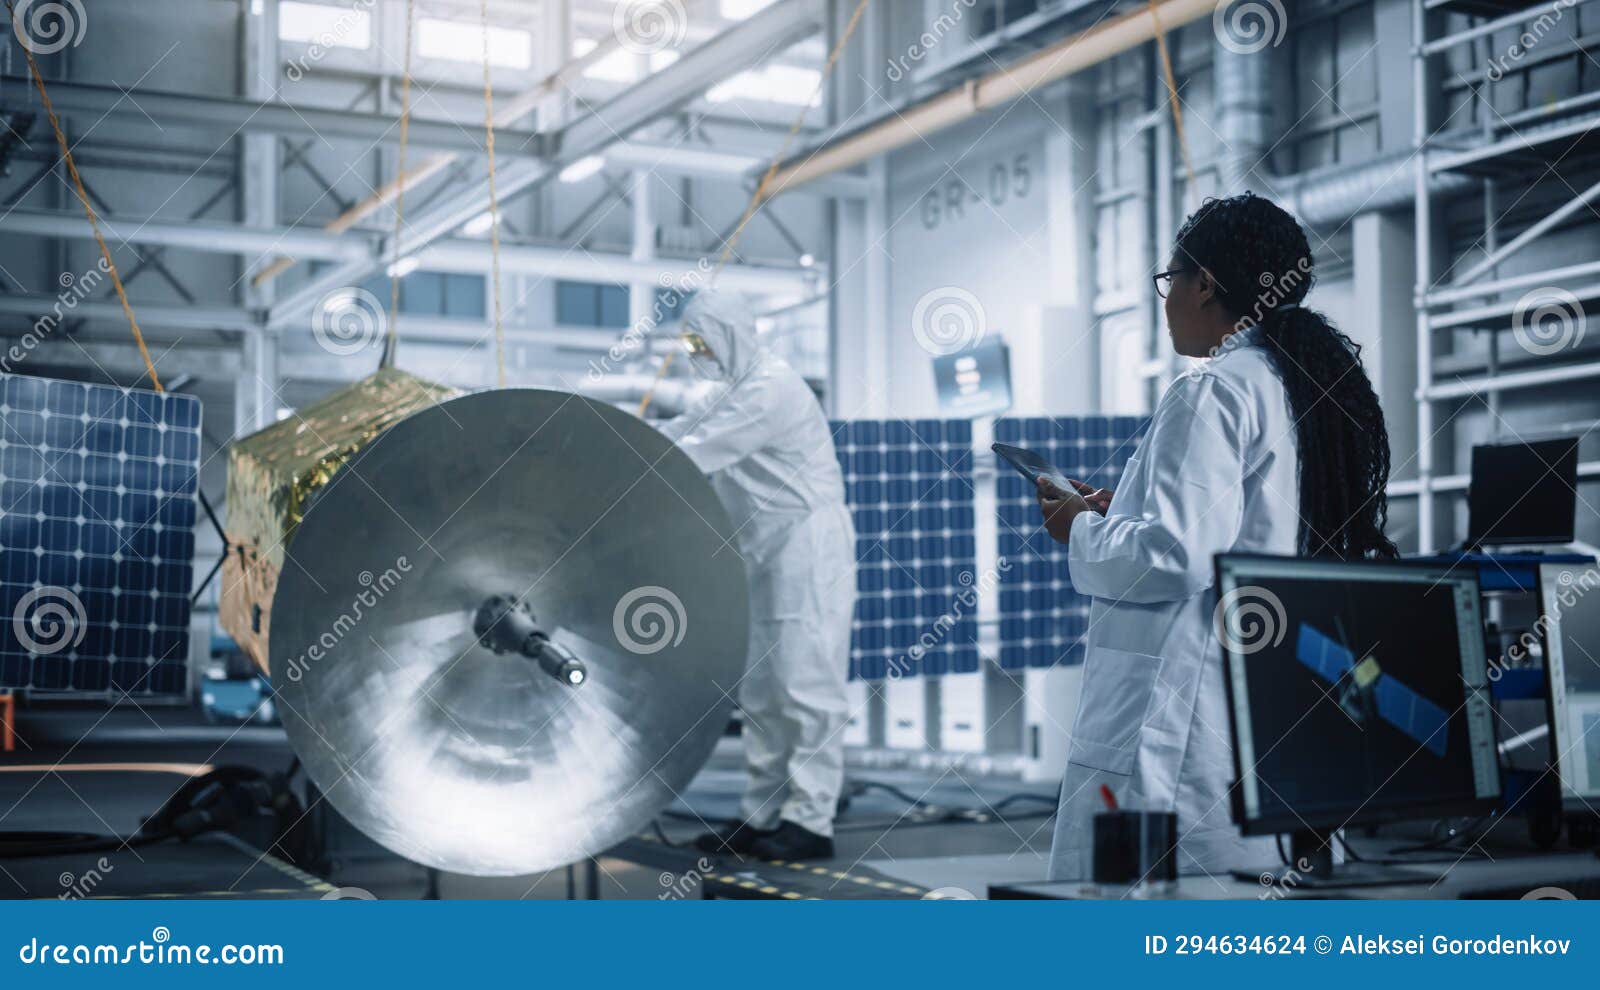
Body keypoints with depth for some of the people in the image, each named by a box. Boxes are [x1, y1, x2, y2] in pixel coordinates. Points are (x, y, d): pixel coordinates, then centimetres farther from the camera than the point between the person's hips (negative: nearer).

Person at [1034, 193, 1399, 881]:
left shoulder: (1211, 394, -12)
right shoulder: (1315, 385, 15)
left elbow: (1174, 557, -21)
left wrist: (1082, 527, -3)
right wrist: (1117, 515, 20)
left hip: (1183, 714, -9)